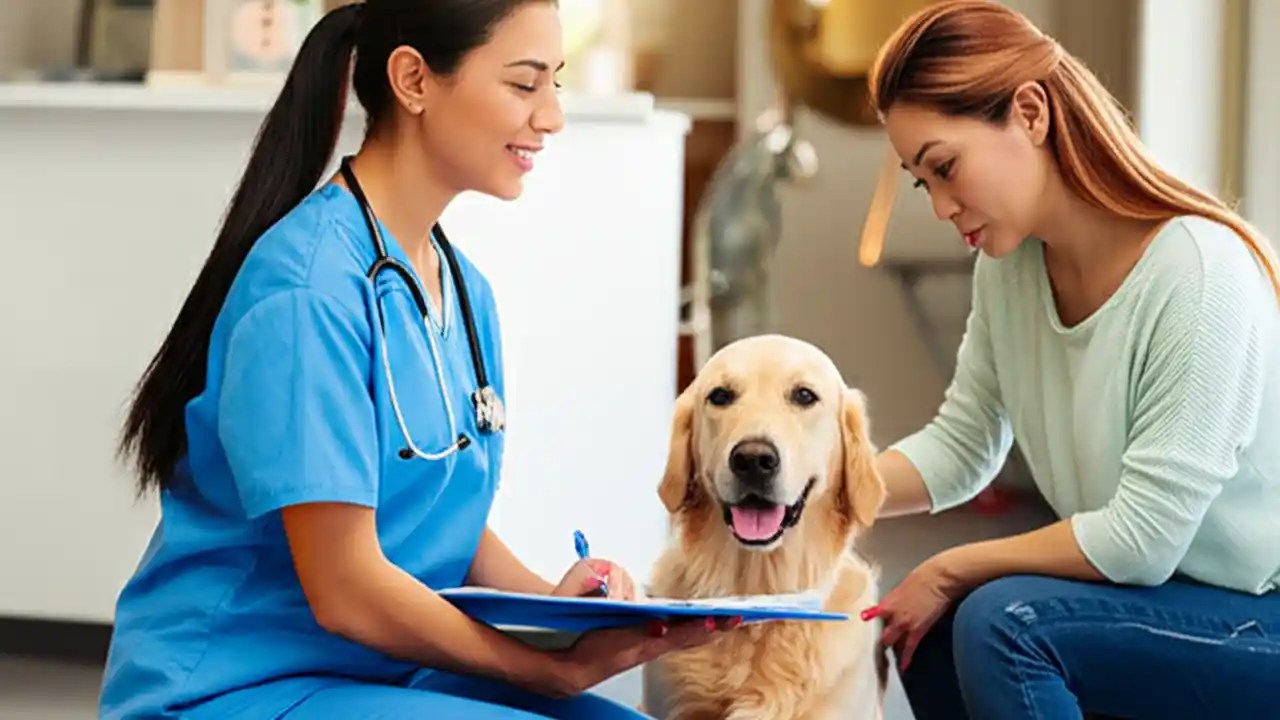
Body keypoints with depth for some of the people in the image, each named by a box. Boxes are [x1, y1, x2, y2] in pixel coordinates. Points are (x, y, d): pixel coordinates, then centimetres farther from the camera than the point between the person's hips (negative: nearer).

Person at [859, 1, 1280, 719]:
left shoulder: (1199, 271, -26)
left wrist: (952, 570, -14)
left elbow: (1140, 537, -24)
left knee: (1005, 623, -25)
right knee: (932, 638, 5)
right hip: (1162, 592, 8)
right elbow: (959, 446, 5)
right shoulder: (1009, 263, -2)